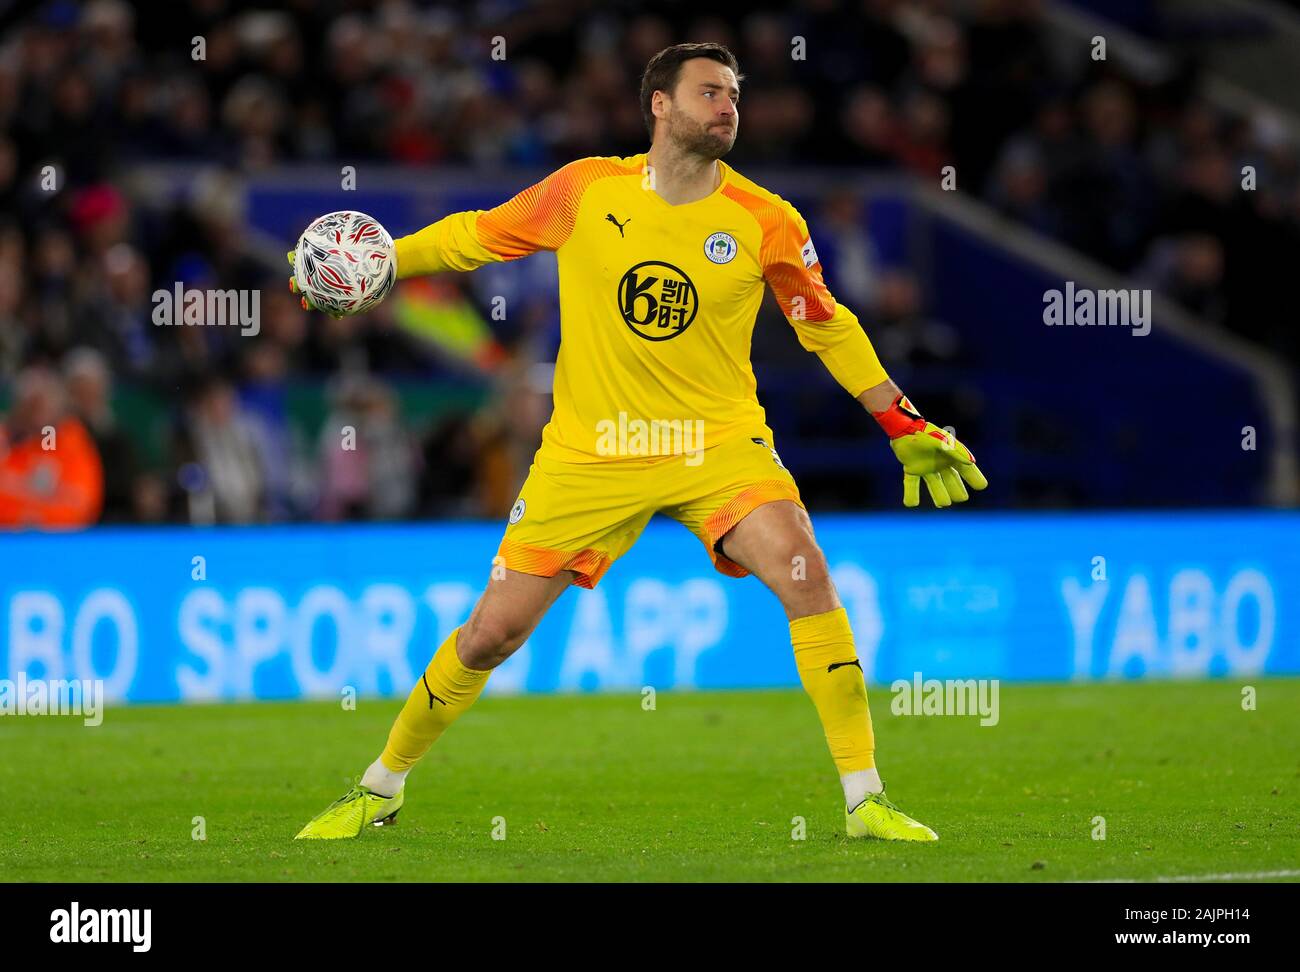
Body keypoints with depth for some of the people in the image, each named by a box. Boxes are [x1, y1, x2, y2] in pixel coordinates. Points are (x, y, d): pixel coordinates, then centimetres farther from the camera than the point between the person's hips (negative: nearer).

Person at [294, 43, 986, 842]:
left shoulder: (766, 223, -4)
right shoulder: (588, 191, -4)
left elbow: (827, 328, 8)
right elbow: (475, 236, 10)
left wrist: (909, 430, 6)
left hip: (718, 443, 0)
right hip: (590, 453, 0)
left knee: (805, 574, -25)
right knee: (492, 632, -1)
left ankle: (867, 802, -16)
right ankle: (380, 790, 23)